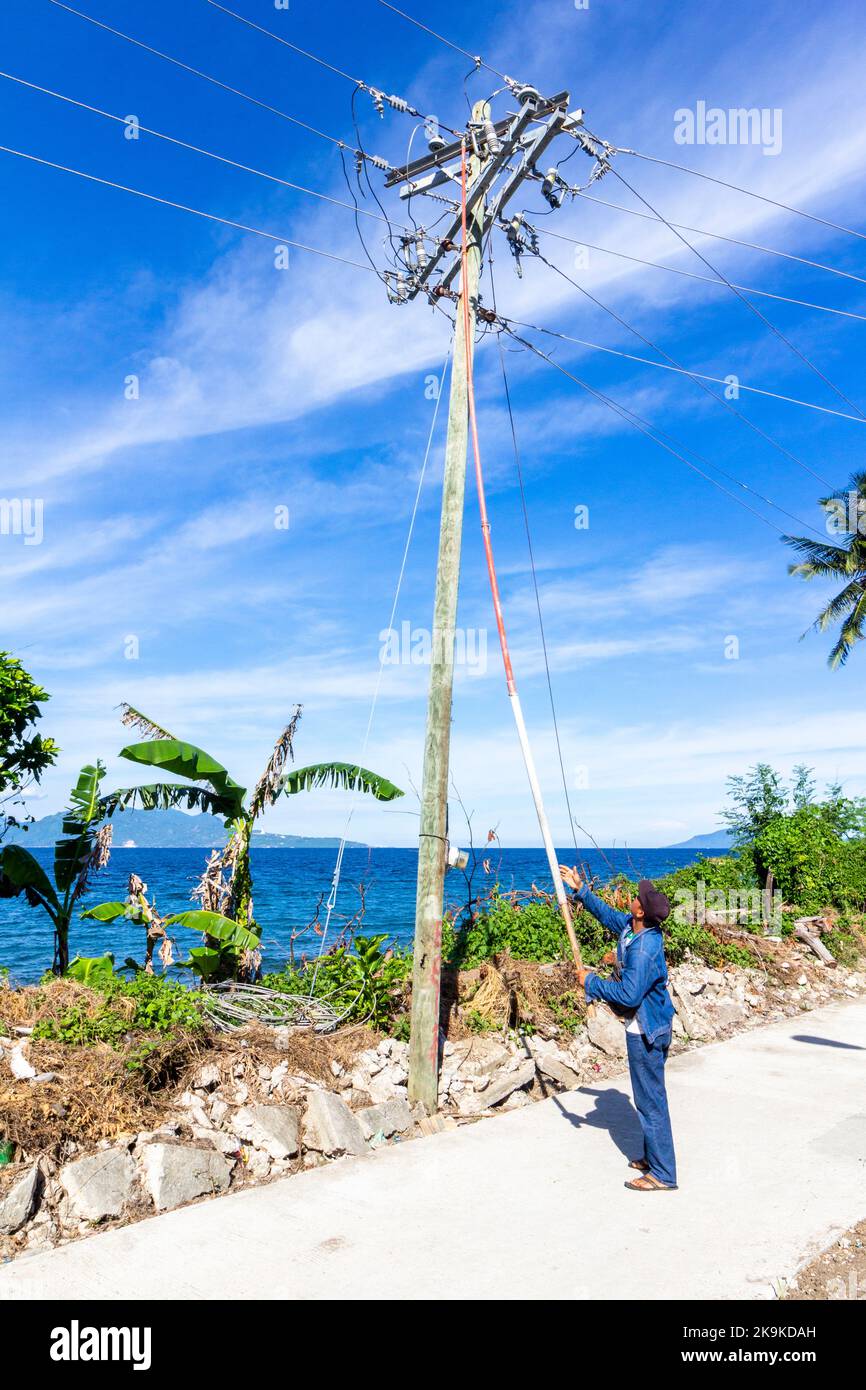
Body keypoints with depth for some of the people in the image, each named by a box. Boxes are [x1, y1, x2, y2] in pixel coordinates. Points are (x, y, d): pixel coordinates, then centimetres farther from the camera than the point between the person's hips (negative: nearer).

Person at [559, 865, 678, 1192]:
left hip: (645, 1030, -10)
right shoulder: (631, 927, -2)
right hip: (651, 1026, 10)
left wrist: (591, 982, -20)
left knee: (651, 1100, 1)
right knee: (651, 1095, 21)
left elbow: (628, 994, -32)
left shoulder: (644, 949, -30)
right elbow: (609, 915, 18)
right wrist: (581, 890, 18)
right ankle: (652, 1157, 35)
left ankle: (662, 1174, 12)